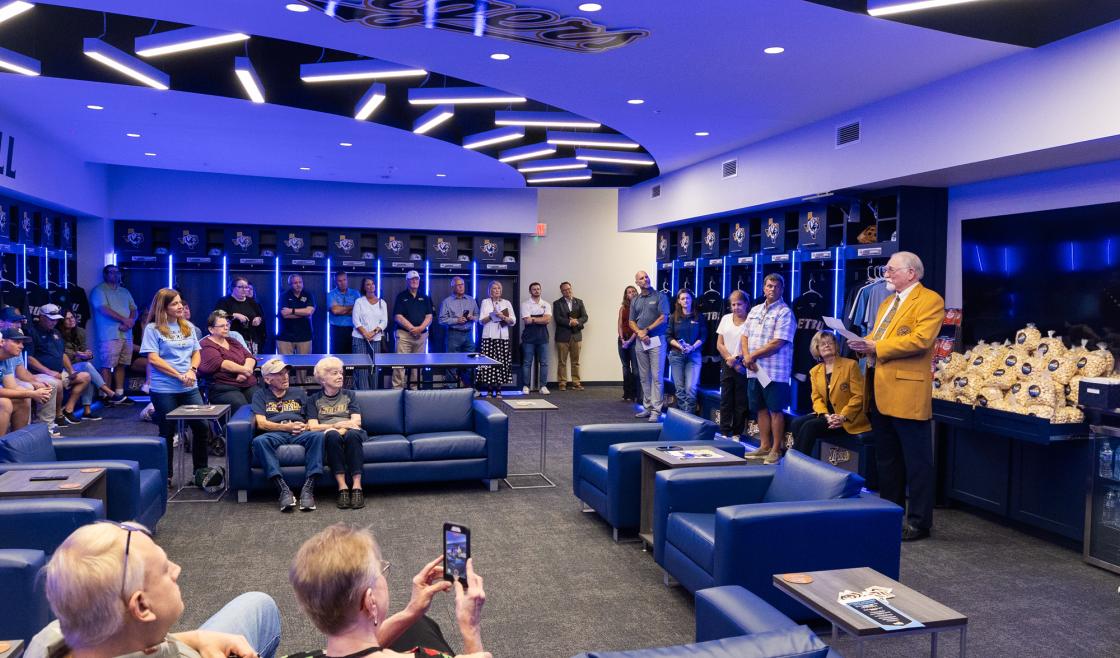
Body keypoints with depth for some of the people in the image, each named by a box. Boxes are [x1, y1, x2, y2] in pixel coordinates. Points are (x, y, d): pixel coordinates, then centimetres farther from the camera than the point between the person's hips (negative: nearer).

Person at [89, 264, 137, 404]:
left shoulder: (125, 291, 22)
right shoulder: (99, 290, 0)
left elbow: (134, 309, 16)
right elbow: (104, 309, -12)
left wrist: (131, 321, -6)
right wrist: (124, 320, -15)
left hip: (126, 334, 7)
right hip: (109, 335, -7)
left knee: (122, 365, 7)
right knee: (107, 366, -7)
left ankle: (119, 394, 12)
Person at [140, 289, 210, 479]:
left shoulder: (188, 327, 11)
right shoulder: (153, 328, -5)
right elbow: (153, 359, -11)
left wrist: (192, 370, -8)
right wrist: (179, 376, -15)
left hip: (190, 388, 5)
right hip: (164, 390, -4)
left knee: (202, 427, 2)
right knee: (167, 433, 6)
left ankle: (201, 471, 17)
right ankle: (166, 475, 20)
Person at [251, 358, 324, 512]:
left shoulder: (298, 393, 27)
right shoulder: (260, 395, 20)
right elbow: (261, 424, 6)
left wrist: (305, 427, -4)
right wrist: (287, 427, -7)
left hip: (299, 434, 1)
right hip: (274, 434, -1)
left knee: (317, 435, -33)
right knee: (259, 441, -37)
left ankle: (308, 488, -40)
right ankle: (284, 490, -43)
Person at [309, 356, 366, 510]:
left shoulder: (348, 395, 22)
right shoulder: (314, 399, 18)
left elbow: (356, 421, 8)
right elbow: (313, 427, 3)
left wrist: (342, 428, -11)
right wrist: (336, 425, -10)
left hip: (350, 433, 1)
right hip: (327, 435, -1)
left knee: (352, 433, -36)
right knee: (332, 434, -37)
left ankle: (357, 486, -43)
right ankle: (342, 487, -42)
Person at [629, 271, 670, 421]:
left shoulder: (660, 297, -1)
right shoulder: (635, 301, 13)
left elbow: (663, 318, -8)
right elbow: (631, 322, 13)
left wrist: (646, 330, -10)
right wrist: (639, 332, -7)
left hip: (656, 341, -5)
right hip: (640, 342, 5)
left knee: (656, 376, -8)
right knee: (644, 377, 8)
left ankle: (656, 410, -8)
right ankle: (647, 407, 14)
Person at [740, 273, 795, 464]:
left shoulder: (785, 312, -7)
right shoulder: (755, 311, 15)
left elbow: (777, 343, -16)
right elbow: (744, 337, 12)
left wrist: (753, 355, -11)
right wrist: (747, 357, -6)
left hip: (775, 371, -6)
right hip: (754, 370, 7)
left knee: (775, 410, 0)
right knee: (760, 409, 12)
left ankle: (776, 450, 9)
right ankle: (764, 446, 22)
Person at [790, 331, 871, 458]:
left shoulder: (850, 365, -3)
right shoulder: (815, 371, 14)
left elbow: (858, 396, -9)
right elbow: (817, 398, 6)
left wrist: (842, 417, -21)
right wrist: (826, 415, -15)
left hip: (848, 420, -5)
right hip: (826, 415, 5)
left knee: (810, 426, -27)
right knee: (796, 423, -21)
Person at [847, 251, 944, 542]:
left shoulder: (929, 300, -7)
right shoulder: (887, 302, 21)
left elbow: (921, 340, -19)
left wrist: (877, 347, -17)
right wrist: (864, 344, 0)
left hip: (906, 391, -9)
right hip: (879, 390, 9)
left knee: (916, 461, 0)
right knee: (886, 459, 16)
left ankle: (919, 522, 8)